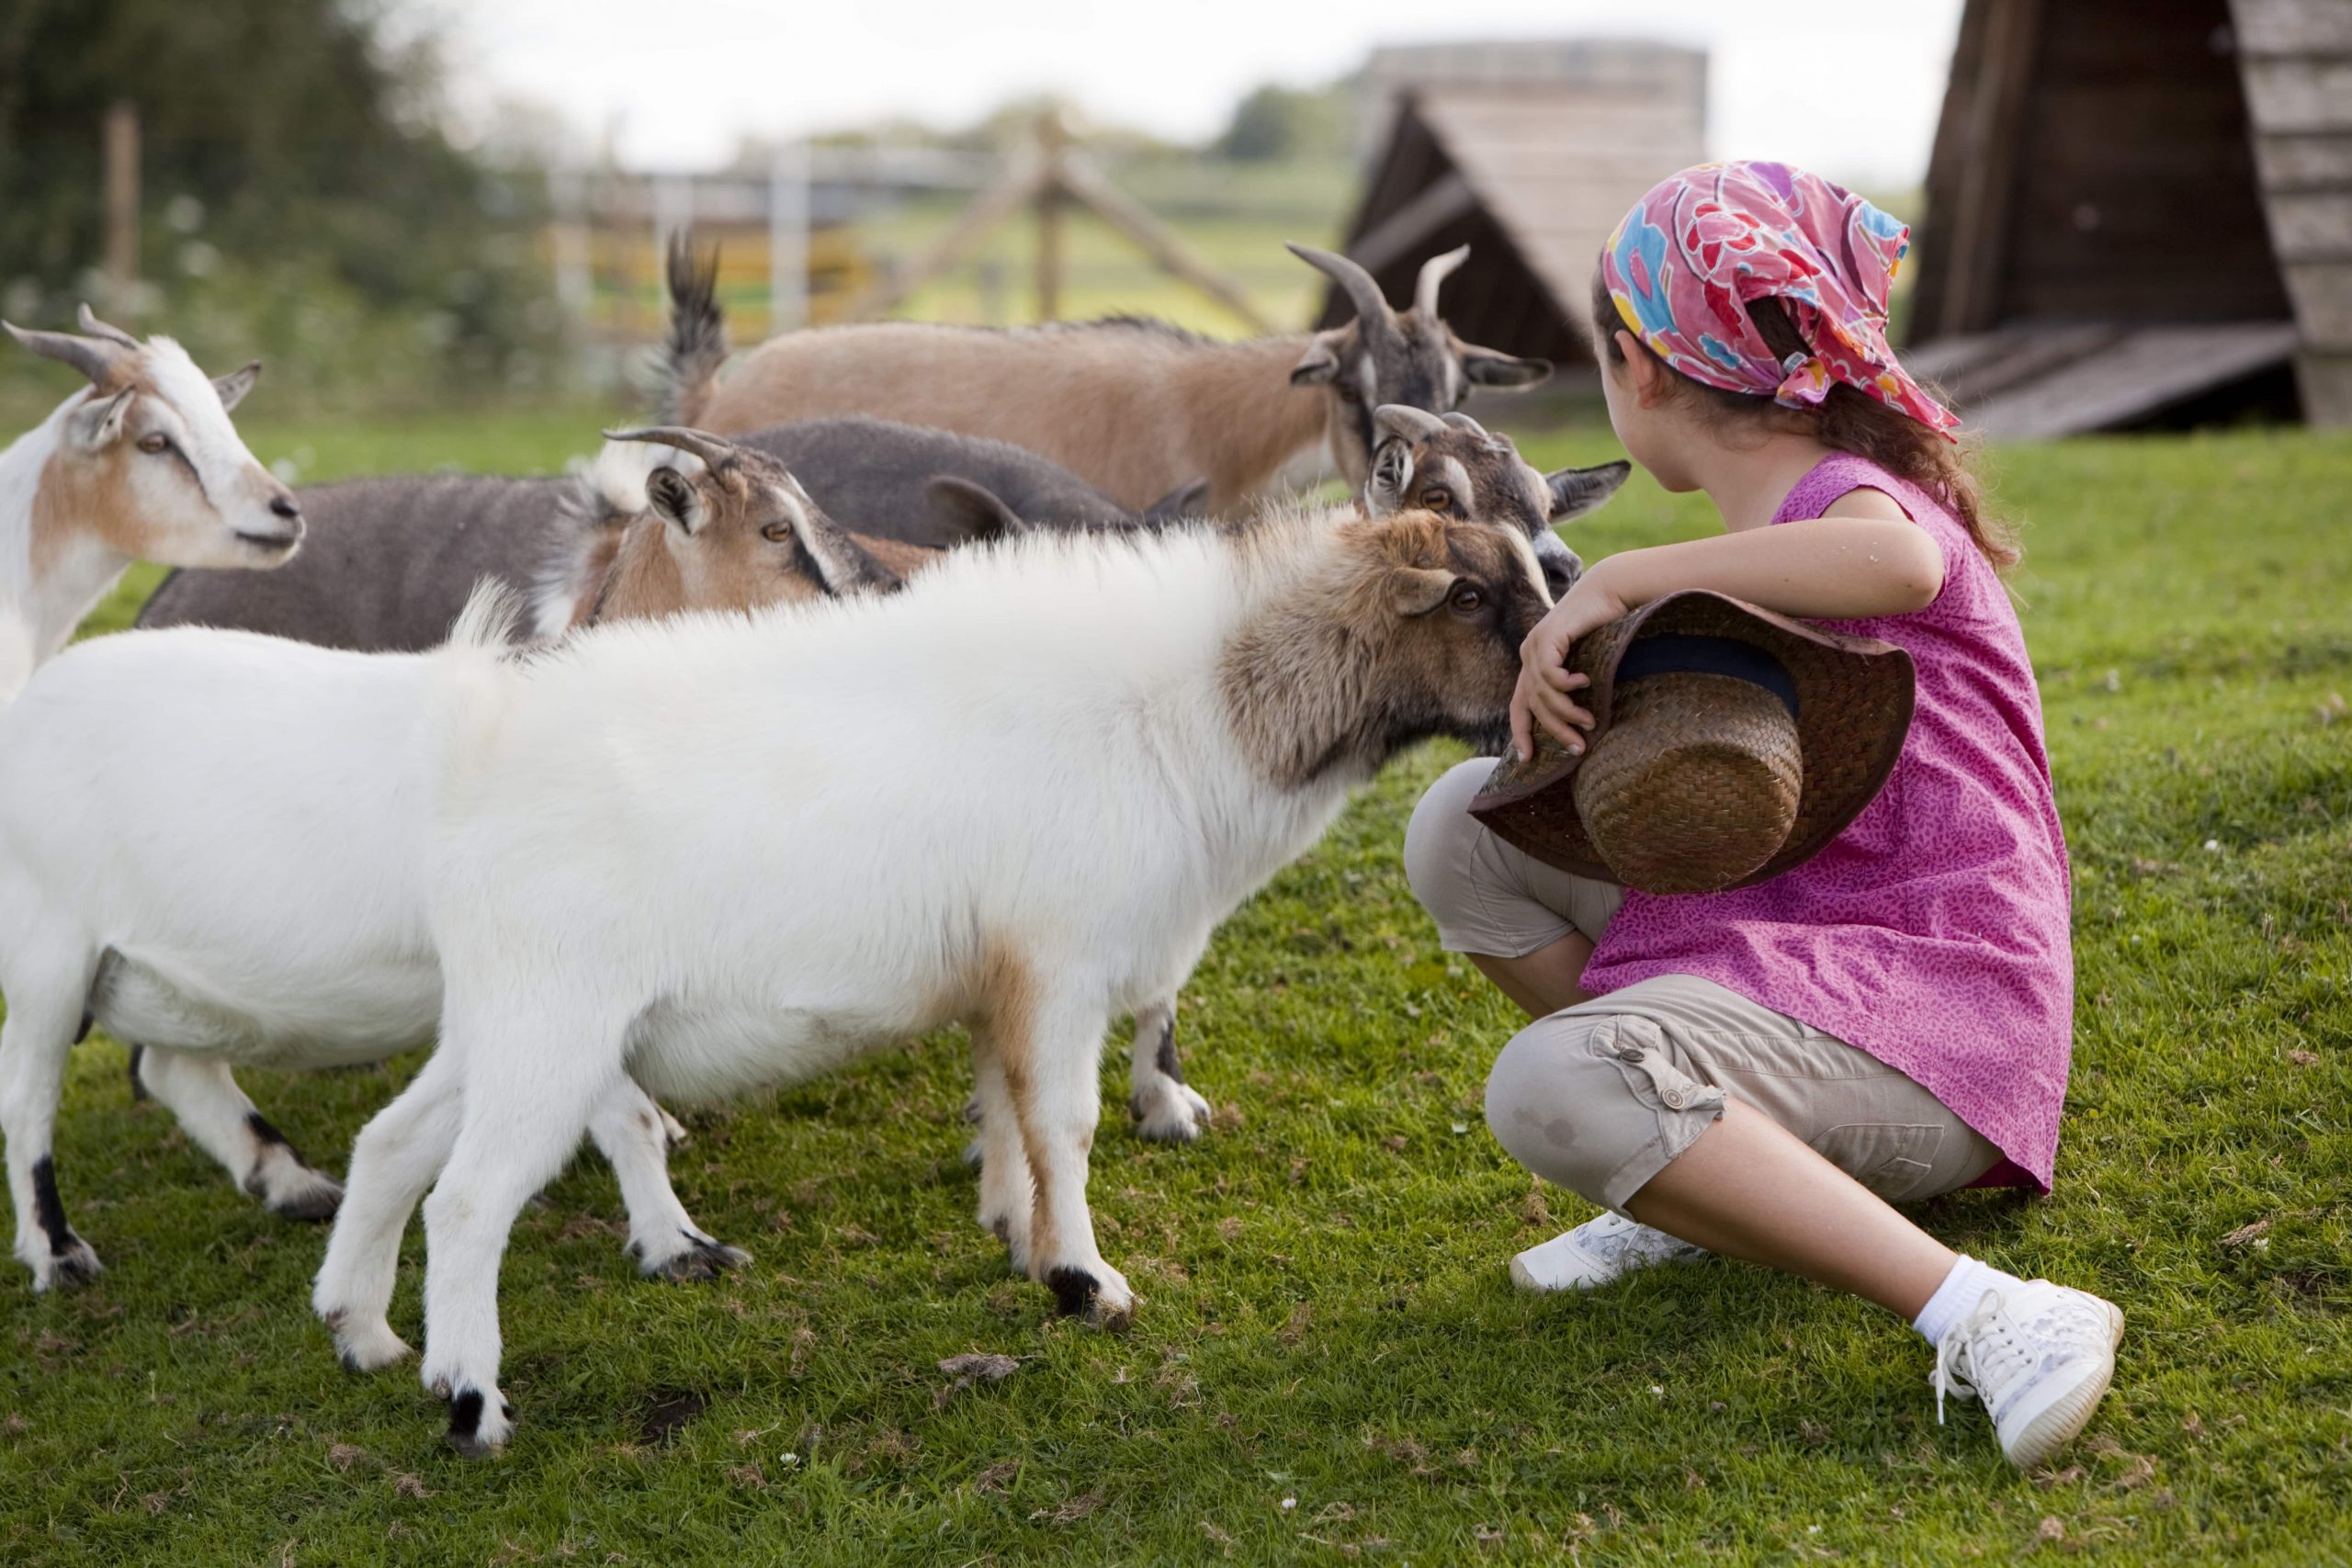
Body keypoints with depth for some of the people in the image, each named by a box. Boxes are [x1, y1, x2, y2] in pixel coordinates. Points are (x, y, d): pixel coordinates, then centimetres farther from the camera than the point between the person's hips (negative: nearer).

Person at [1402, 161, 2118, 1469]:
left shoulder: (1845, 498, -13)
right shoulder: (1752, 552, 16)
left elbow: (1897, 561, -39)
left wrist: (1623, 576, -31)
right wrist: (1559, 675, -5)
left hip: (1931, 1012, -9)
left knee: (1549, 1089, -34)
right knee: (1463, 826, 7)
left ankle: (1987, 1320, -31)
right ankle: (1714, 1172, 6)